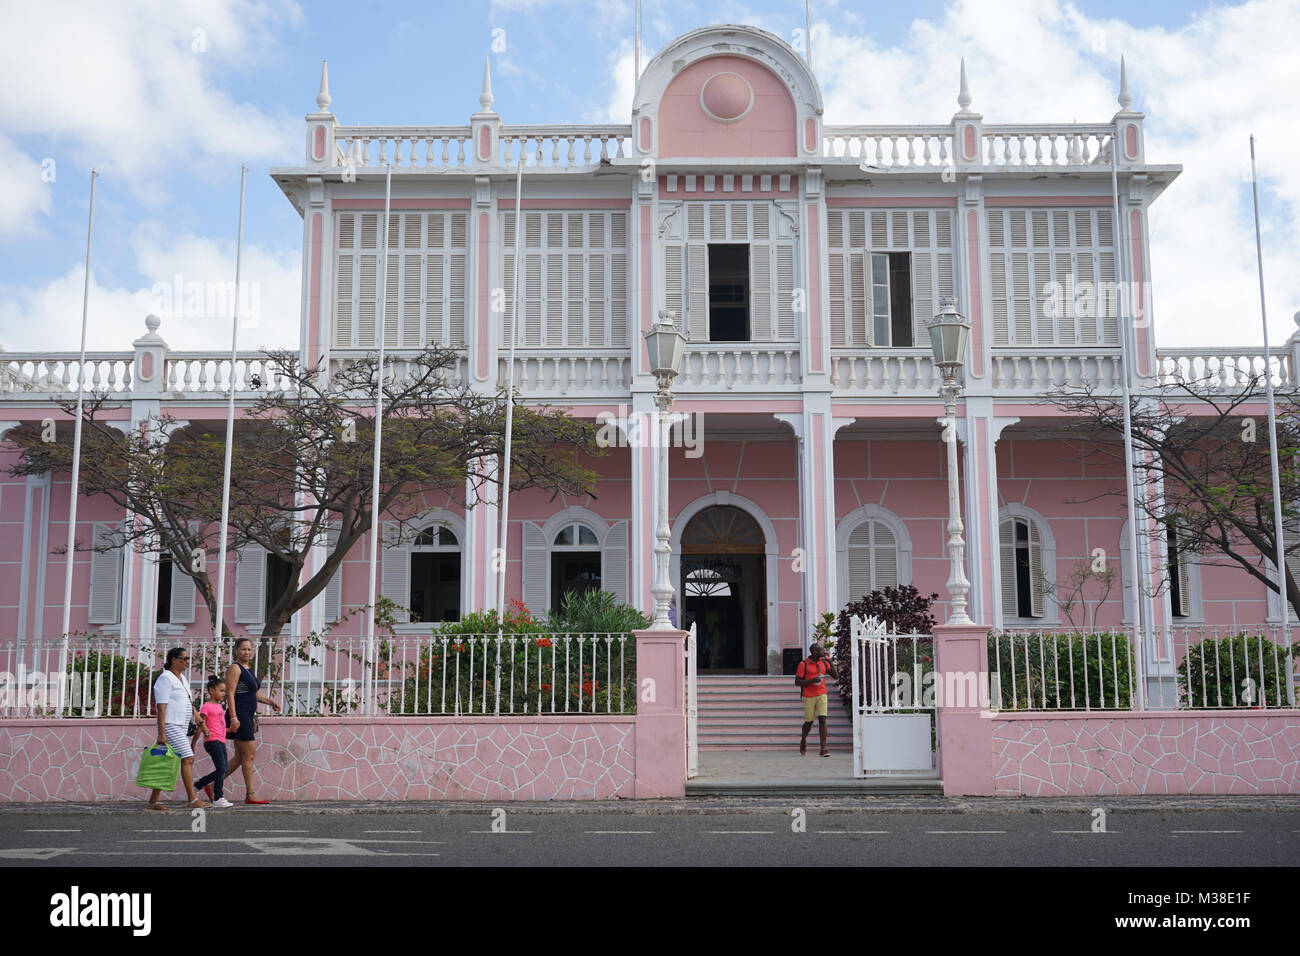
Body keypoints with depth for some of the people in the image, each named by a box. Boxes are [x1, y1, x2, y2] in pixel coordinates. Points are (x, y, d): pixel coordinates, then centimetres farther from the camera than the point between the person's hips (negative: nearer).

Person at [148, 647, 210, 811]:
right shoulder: (165, 678, -10)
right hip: (170, 726, -9)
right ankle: (193, 800, -13)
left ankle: (153, 801, 12)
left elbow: (189, 704, 27)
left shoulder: (183, 678, 19)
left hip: (182, 727, 9)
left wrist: (200, 721, 22)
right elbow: (161, 707, -16)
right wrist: (161, 733, -21)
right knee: (188, 758, -13)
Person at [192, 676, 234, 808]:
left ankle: (199, 784, 28)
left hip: (221, 741, 9)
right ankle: (218, 798, -7)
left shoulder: (219, 706, 19)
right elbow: (201, 724, -10)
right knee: (221, 769, -12)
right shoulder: (206, 706, -6)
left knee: (222, 771, 10)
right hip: (212, 741, -9)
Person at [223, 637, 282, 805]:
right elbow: (230, 694, -17)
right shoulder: (235, 668, -9)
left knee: (240, 758, 12)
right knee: (249, 755, -6)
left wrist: (270, 701, 18)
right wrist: (233, 717, -24)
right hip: (239, 716, -10)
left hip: (247, 717, 10)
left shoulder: (248, 670, 18)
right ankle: (250, 794, 0)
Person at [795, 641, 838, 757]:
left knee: (822, 719, -12)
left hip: (821, 695, 2)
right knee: (809, 722, 7)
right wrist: (811, 680, -20)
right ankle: (803, 739, 37)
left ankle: (823, 748, -14)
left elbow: (836, 677, 5)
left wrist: (829, 661, -2)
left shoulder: (824, 663, 7)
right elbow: (797, 682, -6)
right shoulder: (803, 665, -6)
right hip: (809, 697, -2)